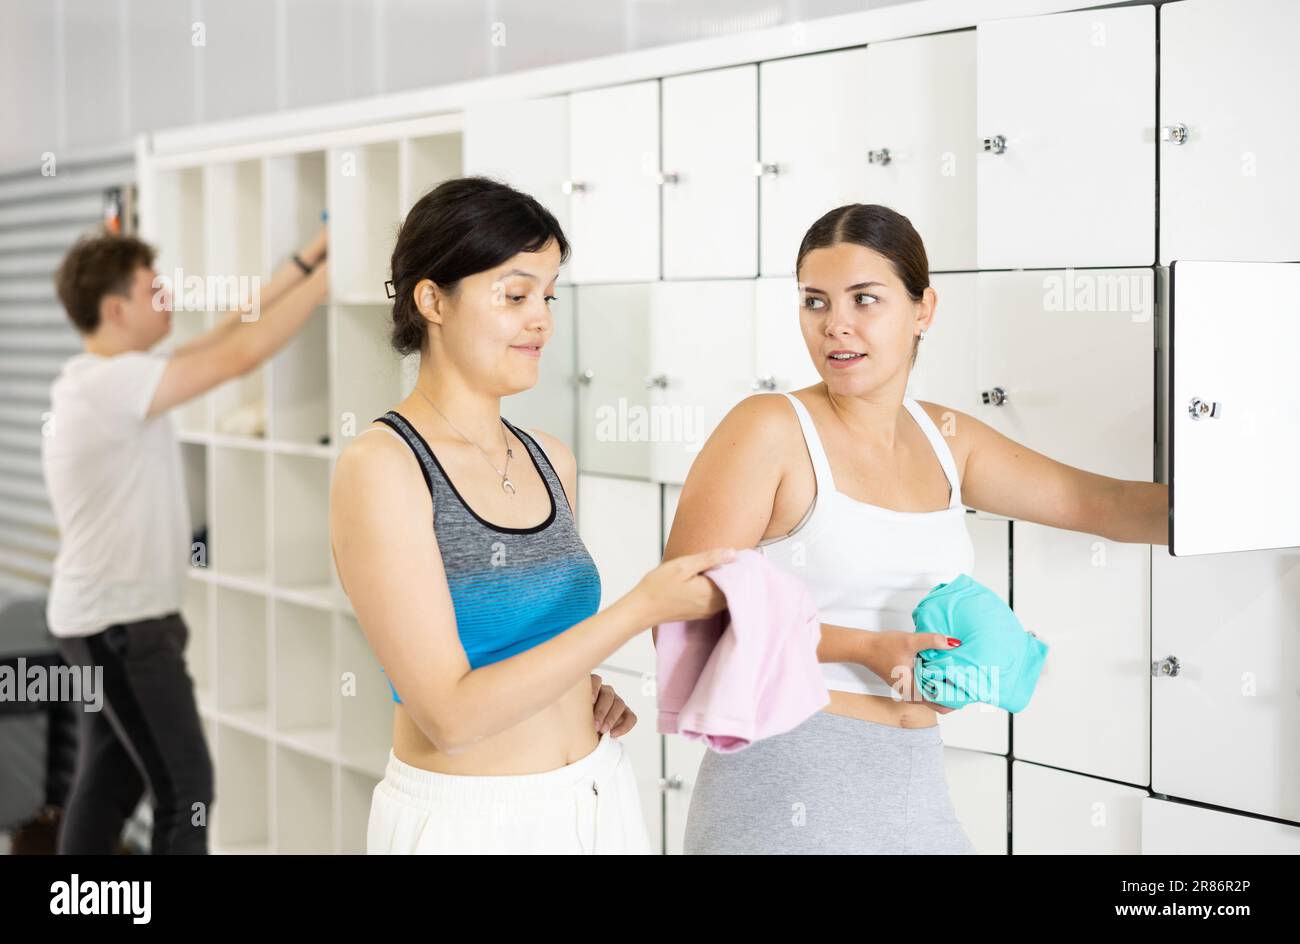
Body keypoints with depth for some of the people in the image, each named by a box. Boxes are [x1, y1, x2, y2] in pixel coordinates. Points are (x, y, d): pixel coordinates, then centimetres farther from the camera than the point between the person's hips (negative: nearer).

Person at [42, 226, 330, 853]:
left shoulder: (109, 378, 9)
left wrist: (306, 260, 10)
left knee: (110, 783, 16)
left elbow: (224, 334, 12)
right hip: (124, 623, -10)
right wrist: (329, 275, -17)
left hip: (103, 619, 10)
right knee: (184, 786, -3)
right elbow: (239, 355, -25)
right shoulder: (111, 384, -22)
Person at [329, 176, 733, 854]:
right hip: (468, 819, -6)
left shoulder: (551, 461, 4)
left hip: (601, 799, 6)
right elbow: (449, 714, -22)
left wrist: (586, 686, -1)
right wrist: (641, 608, -24)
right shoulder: (379, 467, -16)